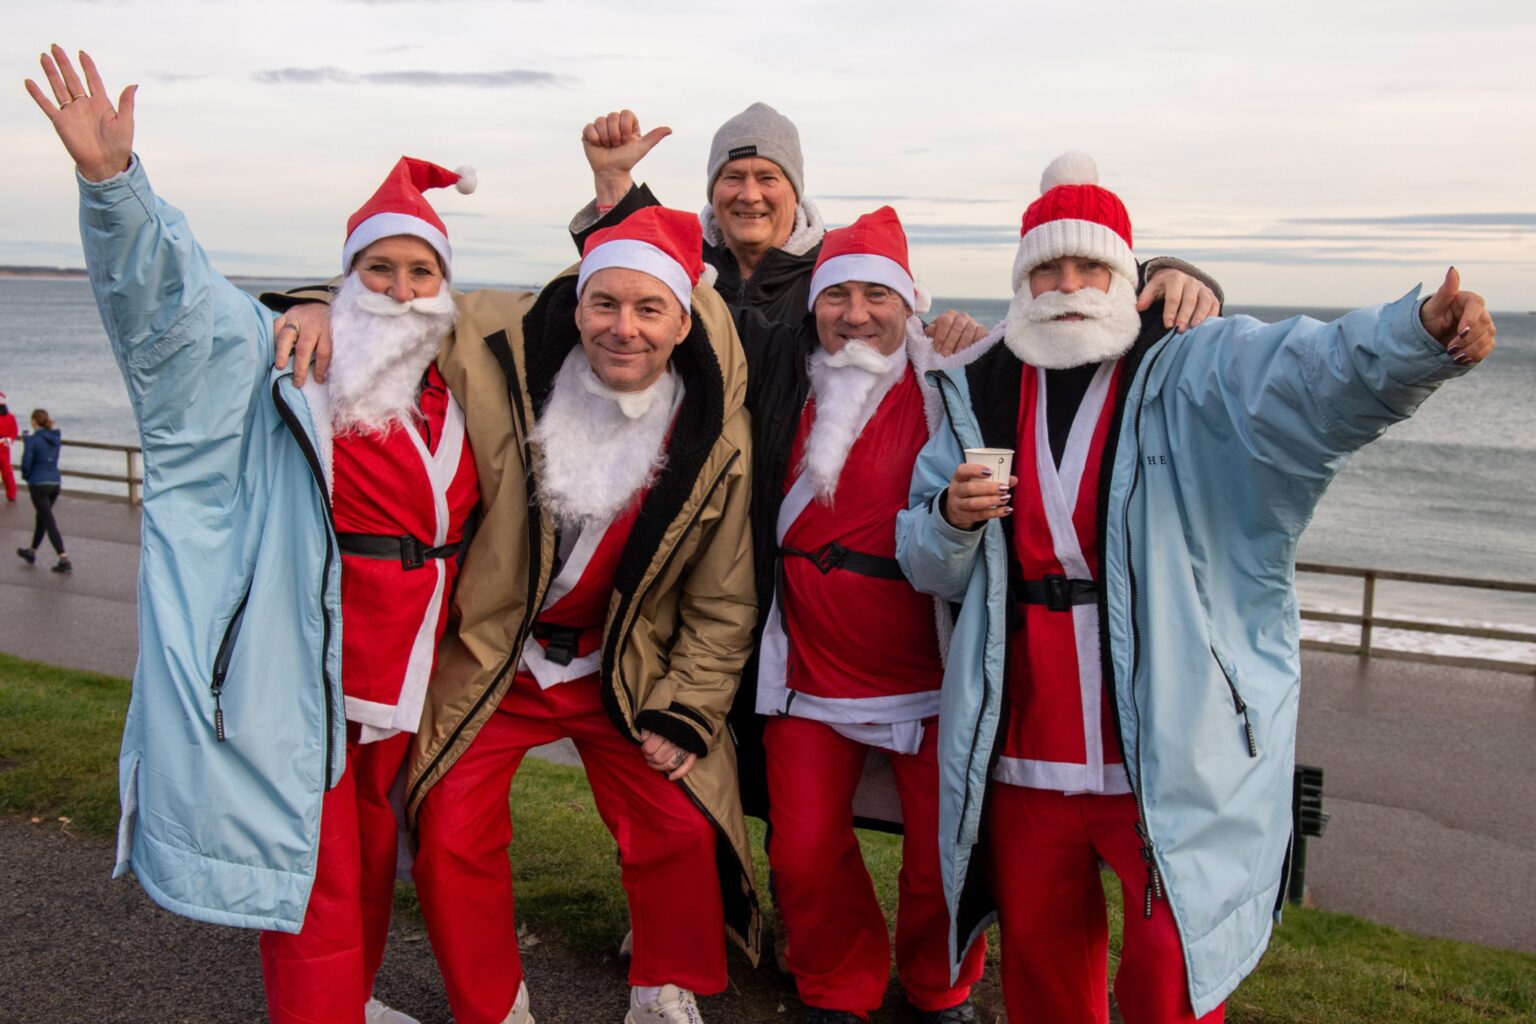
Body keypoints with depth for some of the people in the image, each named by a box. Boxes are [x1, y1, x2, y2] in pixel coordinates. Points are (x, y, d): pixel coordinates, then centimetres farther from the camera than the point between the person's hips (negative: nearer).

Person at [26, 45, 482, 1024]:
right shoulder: (287, 369, -6)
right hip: (303, 676, -6)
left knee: (373, 860, 22)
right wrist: (113, 181, -33)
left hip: (403, 680, 6)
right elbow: (169, 301, -20)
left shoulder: (453, 397, 10)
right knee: (316, 878, 0)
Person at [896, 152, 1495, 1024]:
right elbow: (928, 568, 9)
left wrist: (1423, 335, -44)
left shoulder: (1197, 375, -3)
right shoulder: (981, 400, 7)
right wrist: (951, 520, -14)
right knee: (1038, 952, 18)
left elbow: (1317, 372, -24)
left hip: (1169, 753, -3)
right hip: (1022, 750, 4)